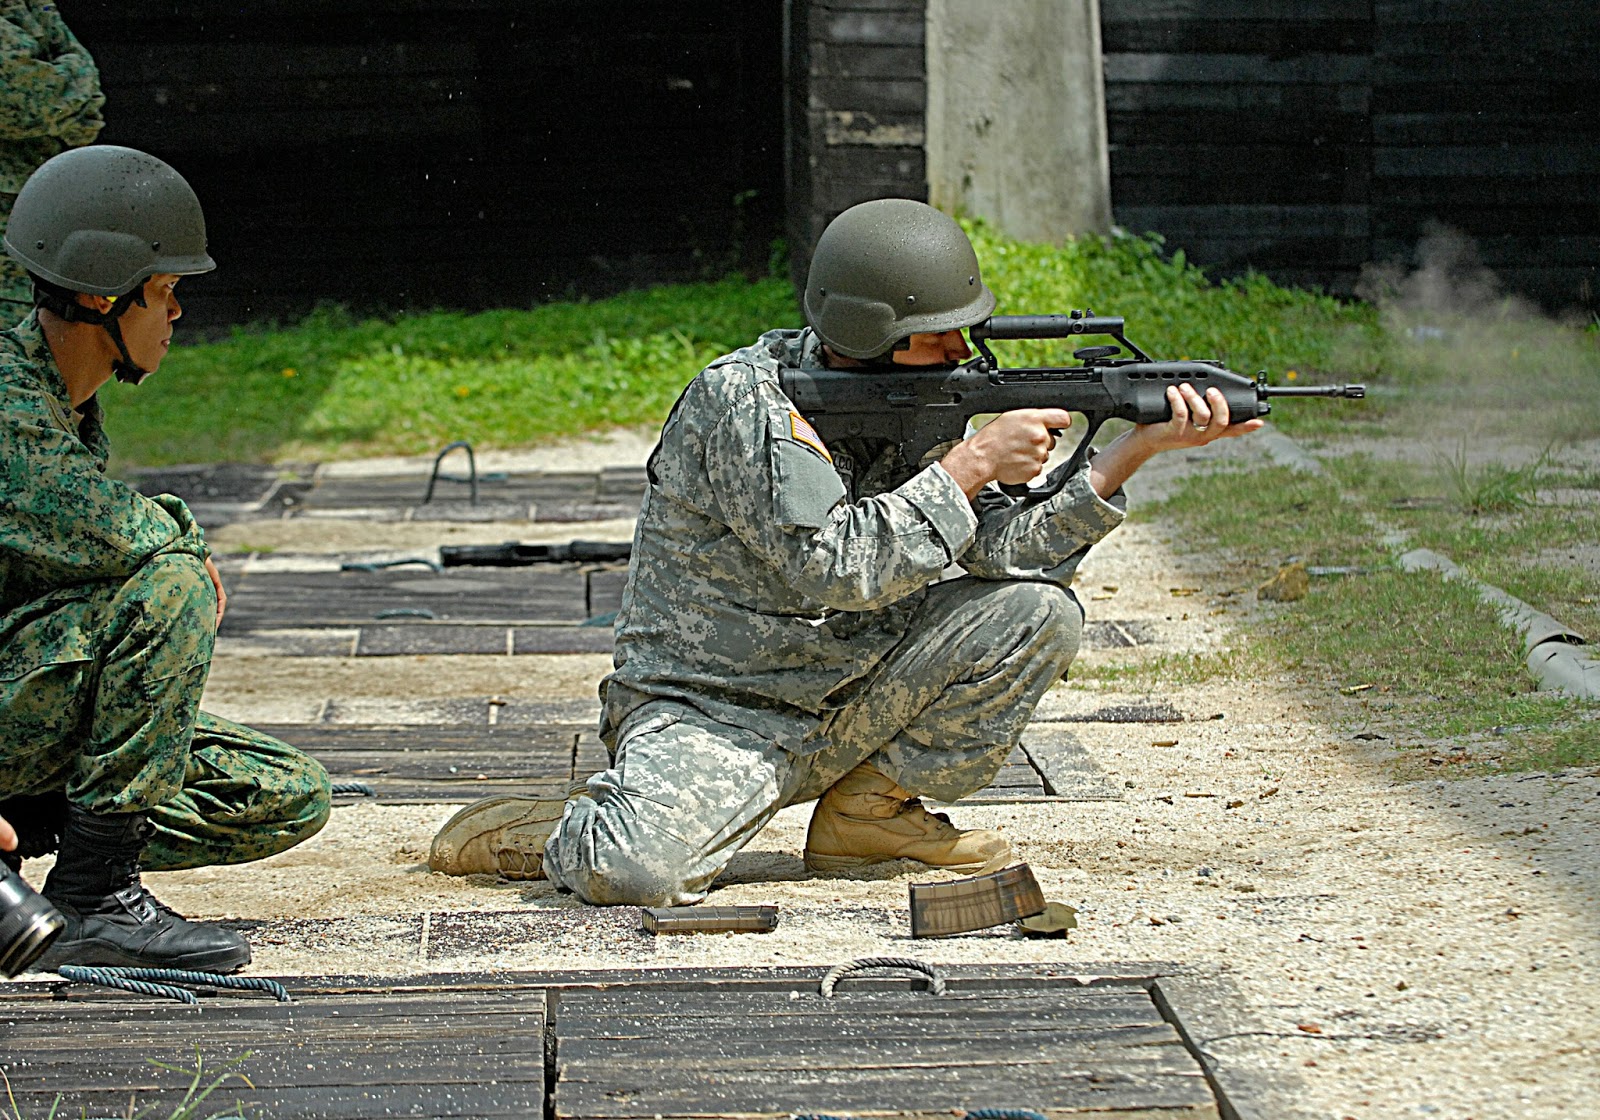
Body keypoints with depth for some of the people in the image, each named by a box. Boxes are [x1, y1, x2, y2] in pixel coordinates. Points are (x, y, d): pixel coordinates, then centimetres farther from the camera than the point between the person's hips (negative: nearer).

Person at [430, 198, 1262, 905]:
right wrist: (973, 463, -23)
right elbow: (836, 566, -28)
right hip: (709, 709, -7)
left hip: (847, 697, 7)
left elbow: (1004, 550, -5)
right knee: (640, 874, -35)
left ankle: (870, 806, 6)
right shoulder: (744, 400, -20)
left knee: (1038, 614, -9)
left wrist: (1138, 447, -15)